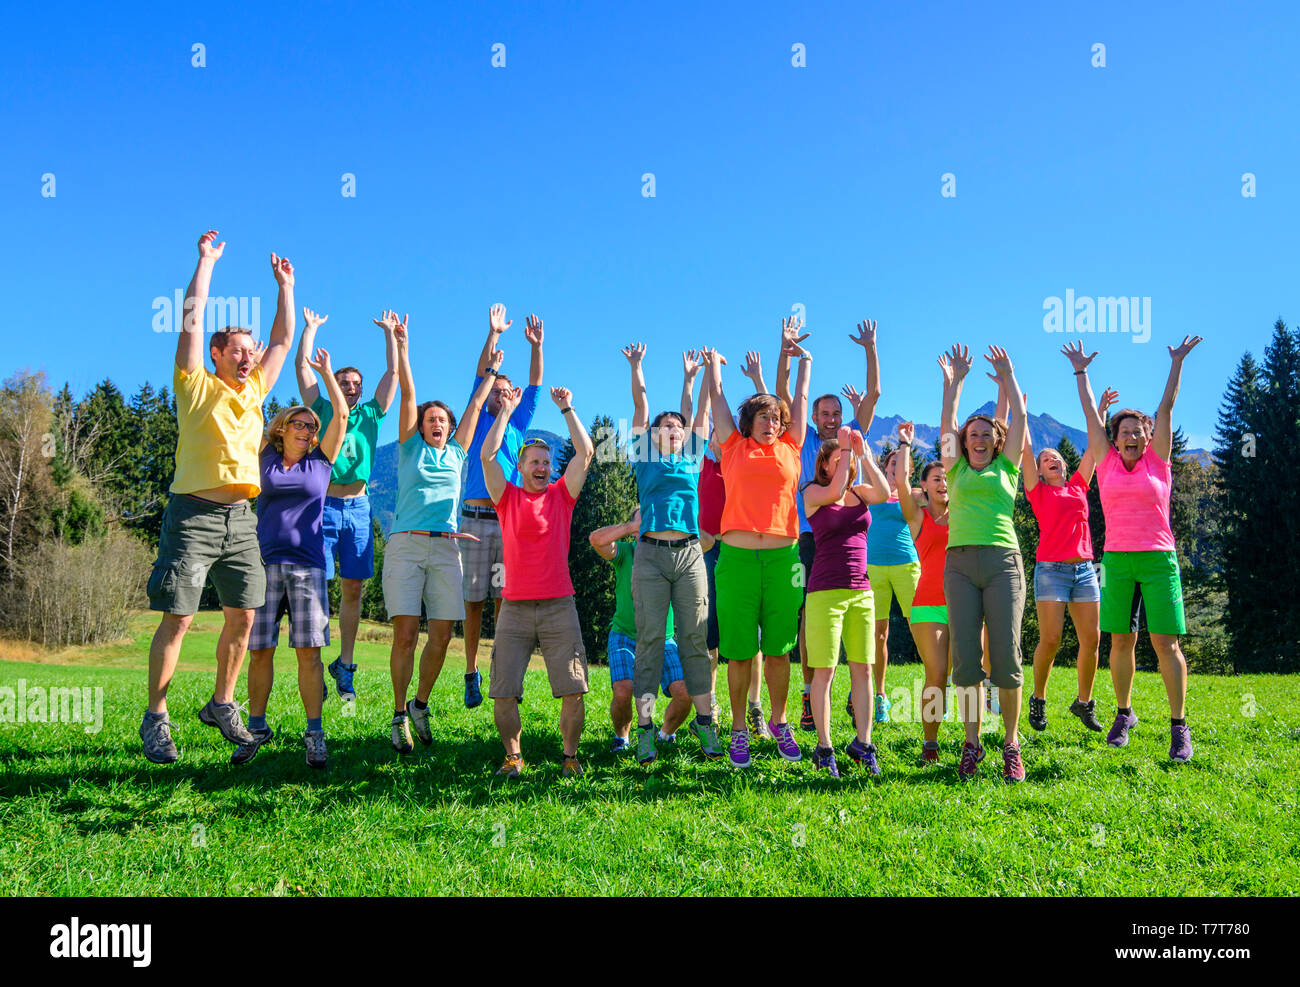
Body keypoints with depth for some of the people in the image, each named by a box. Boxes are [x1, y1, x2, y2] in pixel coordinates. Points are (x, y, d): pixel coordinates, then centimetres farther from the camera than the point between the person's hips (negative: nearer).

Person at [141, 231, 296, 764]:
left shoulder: (254, 391, 17)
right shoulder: (196, 385, 3)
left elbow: (283, 338, 22)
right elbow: (191, 318, -2)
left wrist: (284, 284, 23)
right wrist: (207, 261, 5)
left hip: (241, 518, 6)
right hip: (195, 514, -6)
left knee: (242, 616, 6)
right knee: (177, 618, -5)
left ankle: (221, 705, 21)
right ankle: (155, 719, 3)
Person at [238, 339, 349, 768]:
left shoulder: (320, 461, 11)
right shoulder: (267, 458, 12)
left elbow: (342, 414, 7)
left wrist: (326, 371, 8)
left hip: (307, 566, -1)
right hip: (265, 563, 1)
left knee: (309, 651, -4)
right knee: (259, 650, 2)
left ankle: (314, 734, 0)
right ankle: (256, 729, 14)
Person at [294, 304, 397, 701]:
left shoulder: (370, 415, 16)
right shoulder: (321, 411, 10)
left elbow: (394, 372, 17)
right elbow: (303, 364, 10)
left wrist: (390, 332, 20)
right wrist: (311, 327, 17)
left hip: (358, 507, 3)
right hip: (323, 504, -3)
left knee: (353, 588, 3)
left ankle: (345, 664, 11)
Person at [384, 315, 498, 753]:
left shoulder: (455, 453, 18)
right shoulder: (410, 448, 11)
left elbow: (475, 406, 24)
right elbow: (408, 396, 5)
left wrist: (491, 372, 29)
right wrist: (401, 348, -1)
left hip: (446, 549, 3)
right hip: (406, 545, -3)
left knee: (441, 635, -2)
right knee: (406, 633, -8)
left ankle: (420, 704, 18)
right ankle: (400, 714, 4)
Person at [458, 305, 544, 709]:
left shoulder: (518, 425, 18)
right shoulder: (478, 420, 13)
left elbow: (534, 386, 11)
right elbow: (480, 376, 5)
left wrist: (537, 347, 0)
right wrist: (493, 334, -2)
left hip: (510, 522, 1)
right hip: (475, 520, -1)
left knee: (506, 600, 0)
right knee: (473, 601, 0)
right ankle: (471, 675, 7)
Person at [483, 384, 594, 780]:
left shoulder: (562, 495, 9)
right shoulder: (508, 497, 8)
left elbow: (585, 452, 1)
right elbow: (487, 455, -3)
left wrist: (567, 409, 3)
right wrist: (506, 410, 0)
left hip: (559, 606, 0)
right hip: (515, 608, 0)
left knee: (573, 690, -4)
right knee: (503, 692, -1)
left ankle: (570, 756, 11)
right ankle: (512, 757, 15)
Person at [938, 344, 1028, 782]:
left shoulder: (1006, 469, 17)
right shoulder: (957, 470, 19)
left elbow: (1020, 418, 16)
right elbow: (946, 424, 18)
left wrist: (1008, 377, 25)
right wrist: (954, 380, 23)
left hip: (1002, 561, -1)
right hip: (960, 563, 1)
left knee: (1006, 655, -6)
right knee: (965, 656, -3)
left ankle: (1011, 744, 5)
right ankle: (971, 743, 6)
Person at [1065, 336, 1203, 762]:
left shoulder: (1158, 461, 5)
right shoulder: (1107, 463, 7)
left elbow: (1165, 408, 5)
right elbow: (1090, 414, 12)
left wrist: (1177, 363, 6)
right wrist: (1080, 371, 16)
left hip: (1159, 560, -1)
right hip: (1116, 561, 2)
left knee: (1166, 643, -5)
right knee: (1121, 641, 5)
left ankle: (1179, 725, 1)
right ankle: (1124, 713, 21)